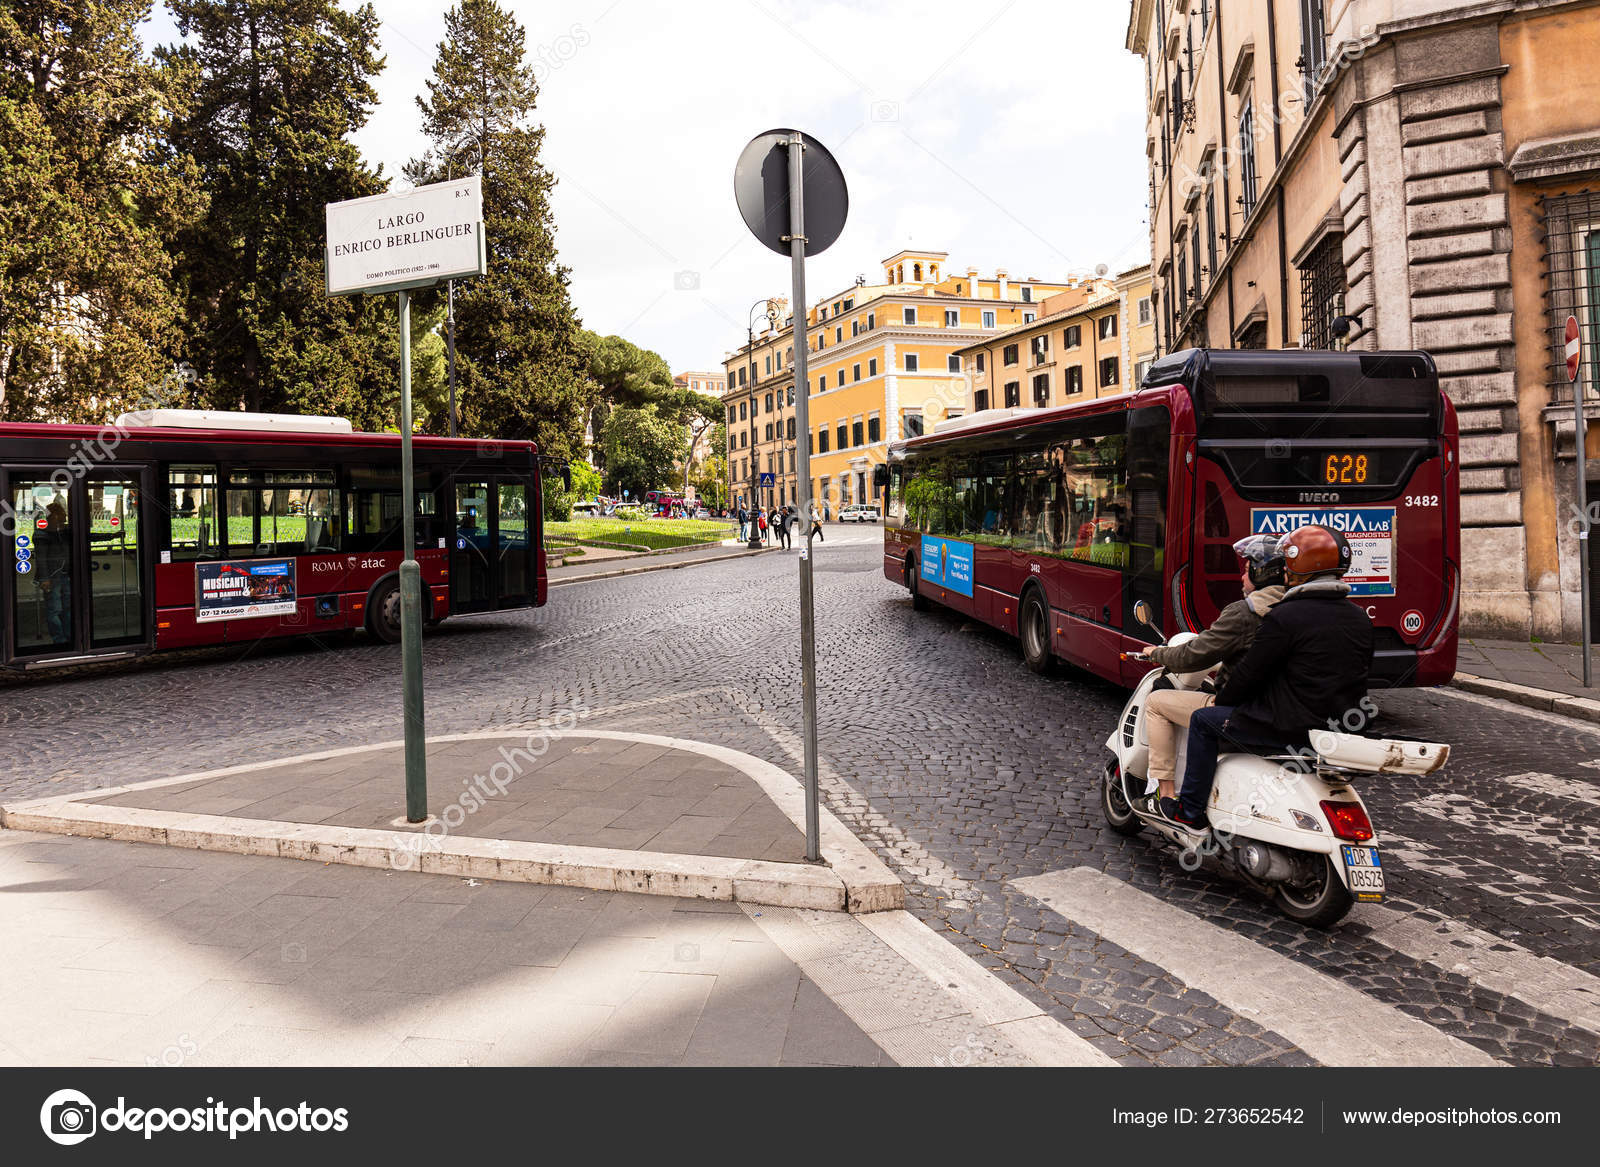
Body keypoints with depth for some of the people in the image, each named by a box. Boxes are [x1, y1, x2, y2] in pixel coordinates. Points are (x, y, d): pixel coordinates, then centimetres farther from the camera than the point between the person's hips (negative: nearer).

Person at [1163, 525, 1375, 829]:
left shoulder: (1285, 617, -16)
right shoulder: (1360, 618, 7)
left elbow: (1251, 672, -10)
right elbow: (1360, 671, 16)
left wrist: (1222, 700, 8)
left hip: (1293, 730, -8)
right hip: (1343, 729, 8)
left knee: (1204, 721, 10)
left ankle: (1191, 811, 17)